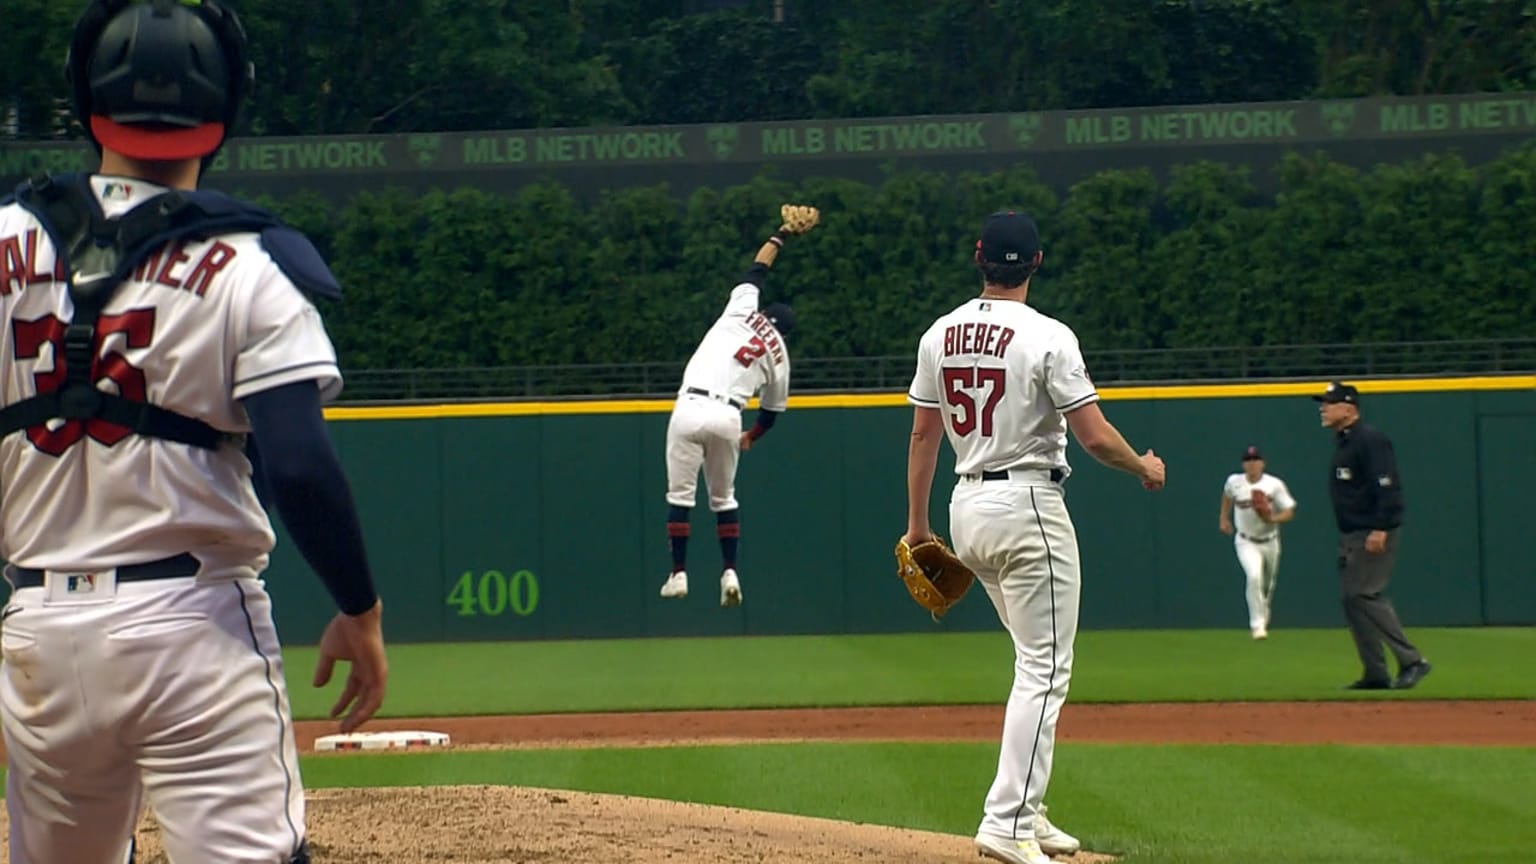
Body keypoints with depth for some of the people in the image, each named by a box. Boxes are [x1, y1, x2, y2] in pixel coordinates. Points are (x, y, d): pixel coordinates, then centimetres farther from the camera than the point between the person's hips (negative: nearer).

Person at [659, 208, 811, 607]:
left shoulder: (742, 310, 12)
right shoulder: (779, 356, 17)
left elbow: (756, 270, 30)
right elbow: (772, 411, 25)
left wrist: (781, 236, 44)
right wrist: (750, 438, 44)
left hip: (691, 408, -2)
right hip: (728, 417, 2)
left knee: (680, 494, 6)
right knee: (723, 497, 19)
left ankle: (678, 575, 4)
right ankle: (730, 573, 10)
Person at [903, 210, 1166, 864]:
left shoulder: (940, 336, 5)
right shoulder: (1047, 337, -13)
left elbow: (923, 434, 10)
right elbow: (1094, 436, -14)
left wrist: (917, 526, 18)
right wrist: (1145, 469, 5)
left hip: (967, 508, 7)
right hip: (1029, 507, -7)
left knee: (1039, 662, 19)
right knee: (1044, 670, -5)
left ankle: (1027, 811, 17)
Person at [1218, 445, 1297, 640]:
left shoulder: (1275, 485, -14)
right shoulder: (1234, 482, -8)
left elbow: (1290, 512, -12)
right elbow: (1227, 494, 17)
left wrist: (1272, 518, -30)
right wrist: (1224, 518, 17)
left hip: (1270, 542, 1)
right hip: (1246, 542, -1)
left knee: (1268, 586, 17)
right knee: (1254, 576, -26)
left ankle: (1263, 621, 45)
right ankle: (1257, 625, -21)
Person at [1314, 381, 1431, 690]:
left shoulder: (1370, 440, -14)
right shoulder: (1342, 441, 16)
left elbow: (1388, 486, -21)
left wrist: (1380, 529, -27)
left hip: (1373, 535, -10)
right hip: (1350, 537, 10)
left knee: (1365, 595, -14)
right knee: (1353, 600, 8)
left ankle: (1411, 661, -10)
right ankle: (1376, 674, 11)